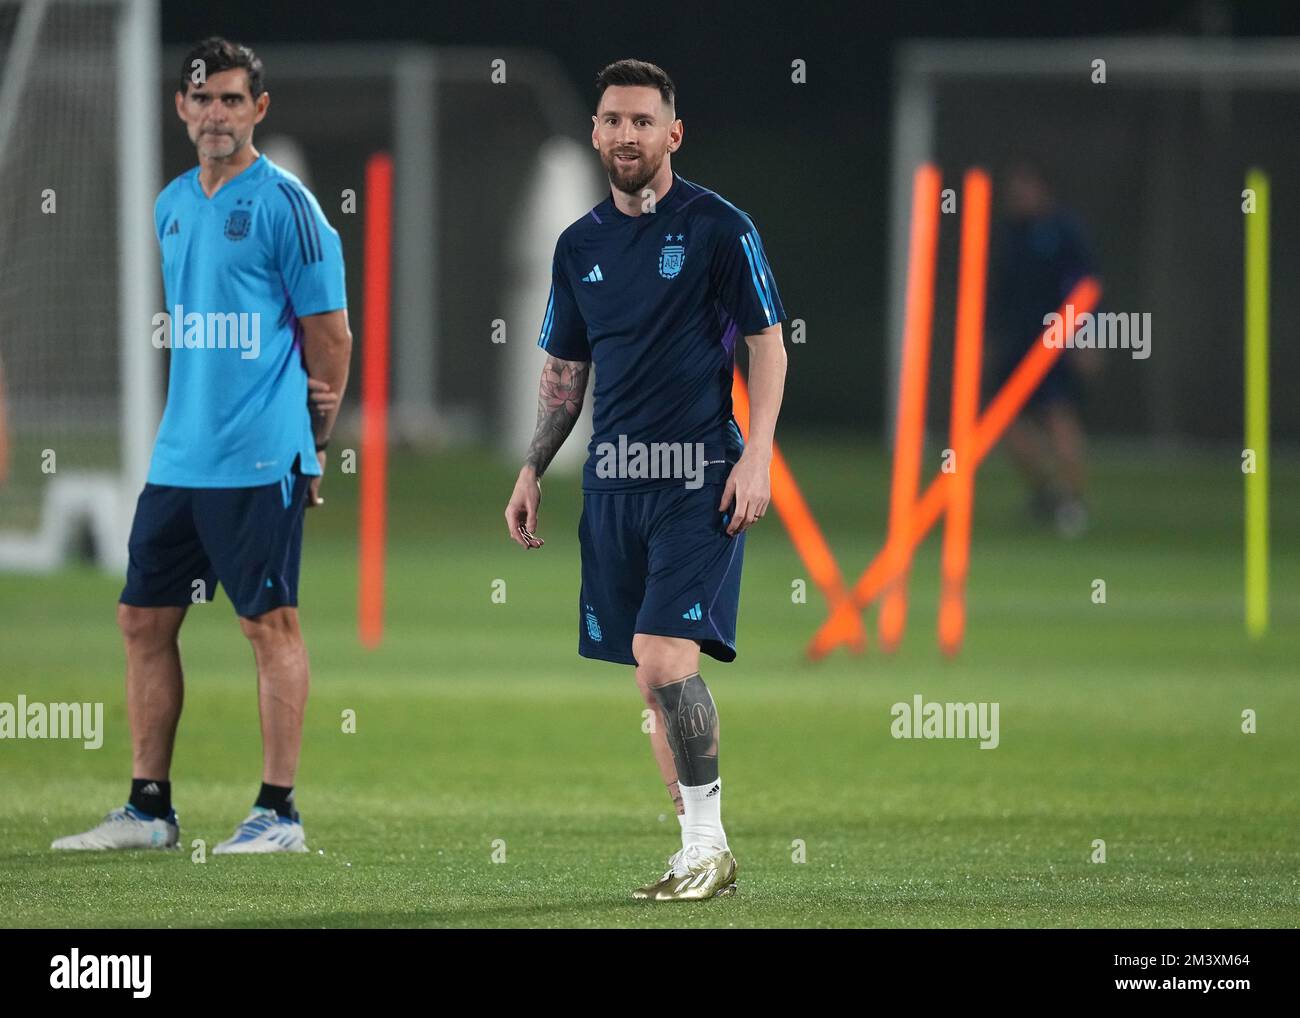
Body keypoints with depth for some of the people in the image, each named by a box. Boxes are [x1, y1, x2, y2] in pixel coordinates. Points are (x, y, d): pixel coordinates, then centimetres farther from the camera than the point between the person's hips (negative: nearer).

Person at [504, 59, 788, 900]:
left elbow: (768, 341, -3)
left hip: (698, 479, -6)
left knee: (666, 660, -17)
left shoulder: (718, 228, -4)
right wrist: (533, 470, 14)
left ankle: (708, 845, -5)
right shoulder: (581, 245, 12)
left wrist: (757, 455, -12)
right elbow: (565, 369, 20)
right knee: (655, 680, 6)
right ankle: (702, 854, 12)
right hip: (613, 479, 6)